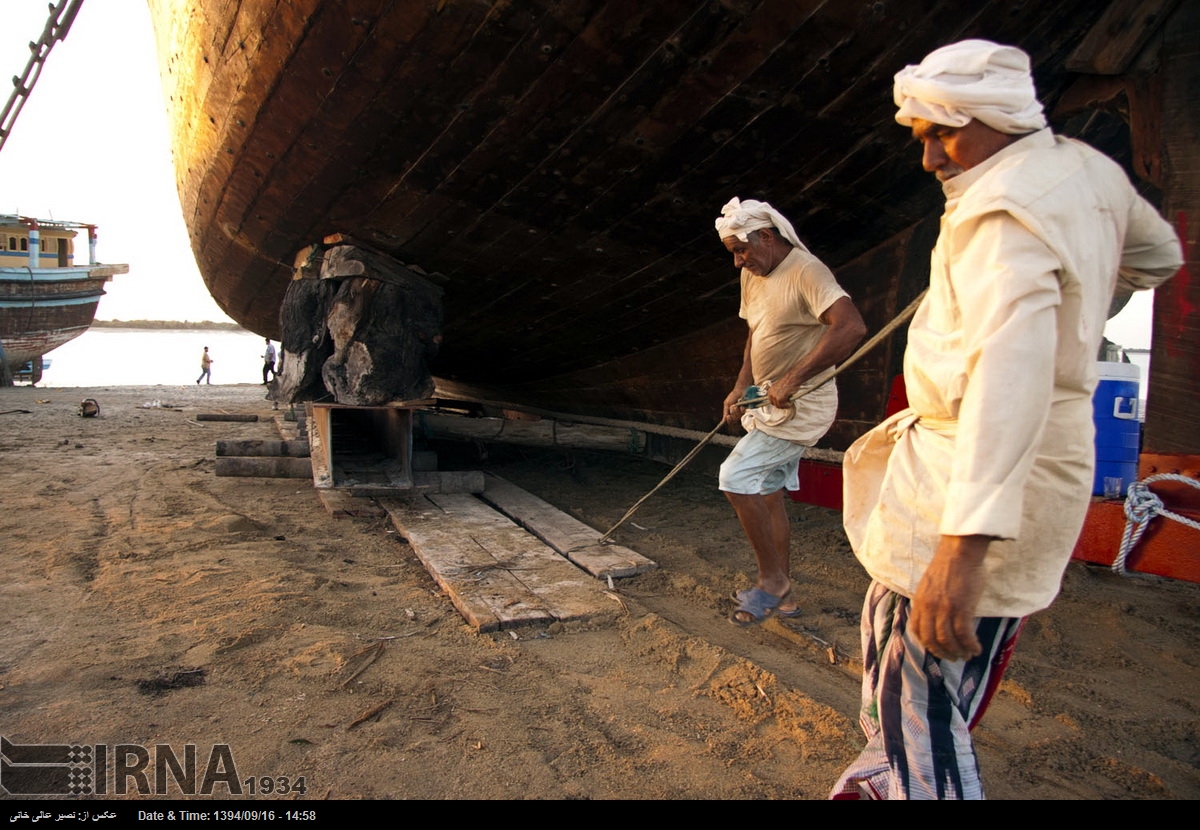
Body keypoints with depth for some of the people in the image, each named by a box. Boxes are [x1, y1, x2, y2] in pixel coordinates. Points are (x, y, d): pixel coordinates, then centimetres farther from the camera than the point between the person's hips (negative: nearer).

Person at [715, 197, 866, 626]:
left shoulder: (805, 271, -19)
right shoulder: (751, 275, 9)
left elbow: (851, 327, -32)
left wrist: (793, 379, -32)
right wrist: (741, 388, 7)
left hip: (801, 403, -10)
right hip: (770, 401, 10)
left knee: (737, 478, -16)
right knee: (767, 493, 12)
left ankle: (771, 578, 2)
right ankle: (781, 594, 24)